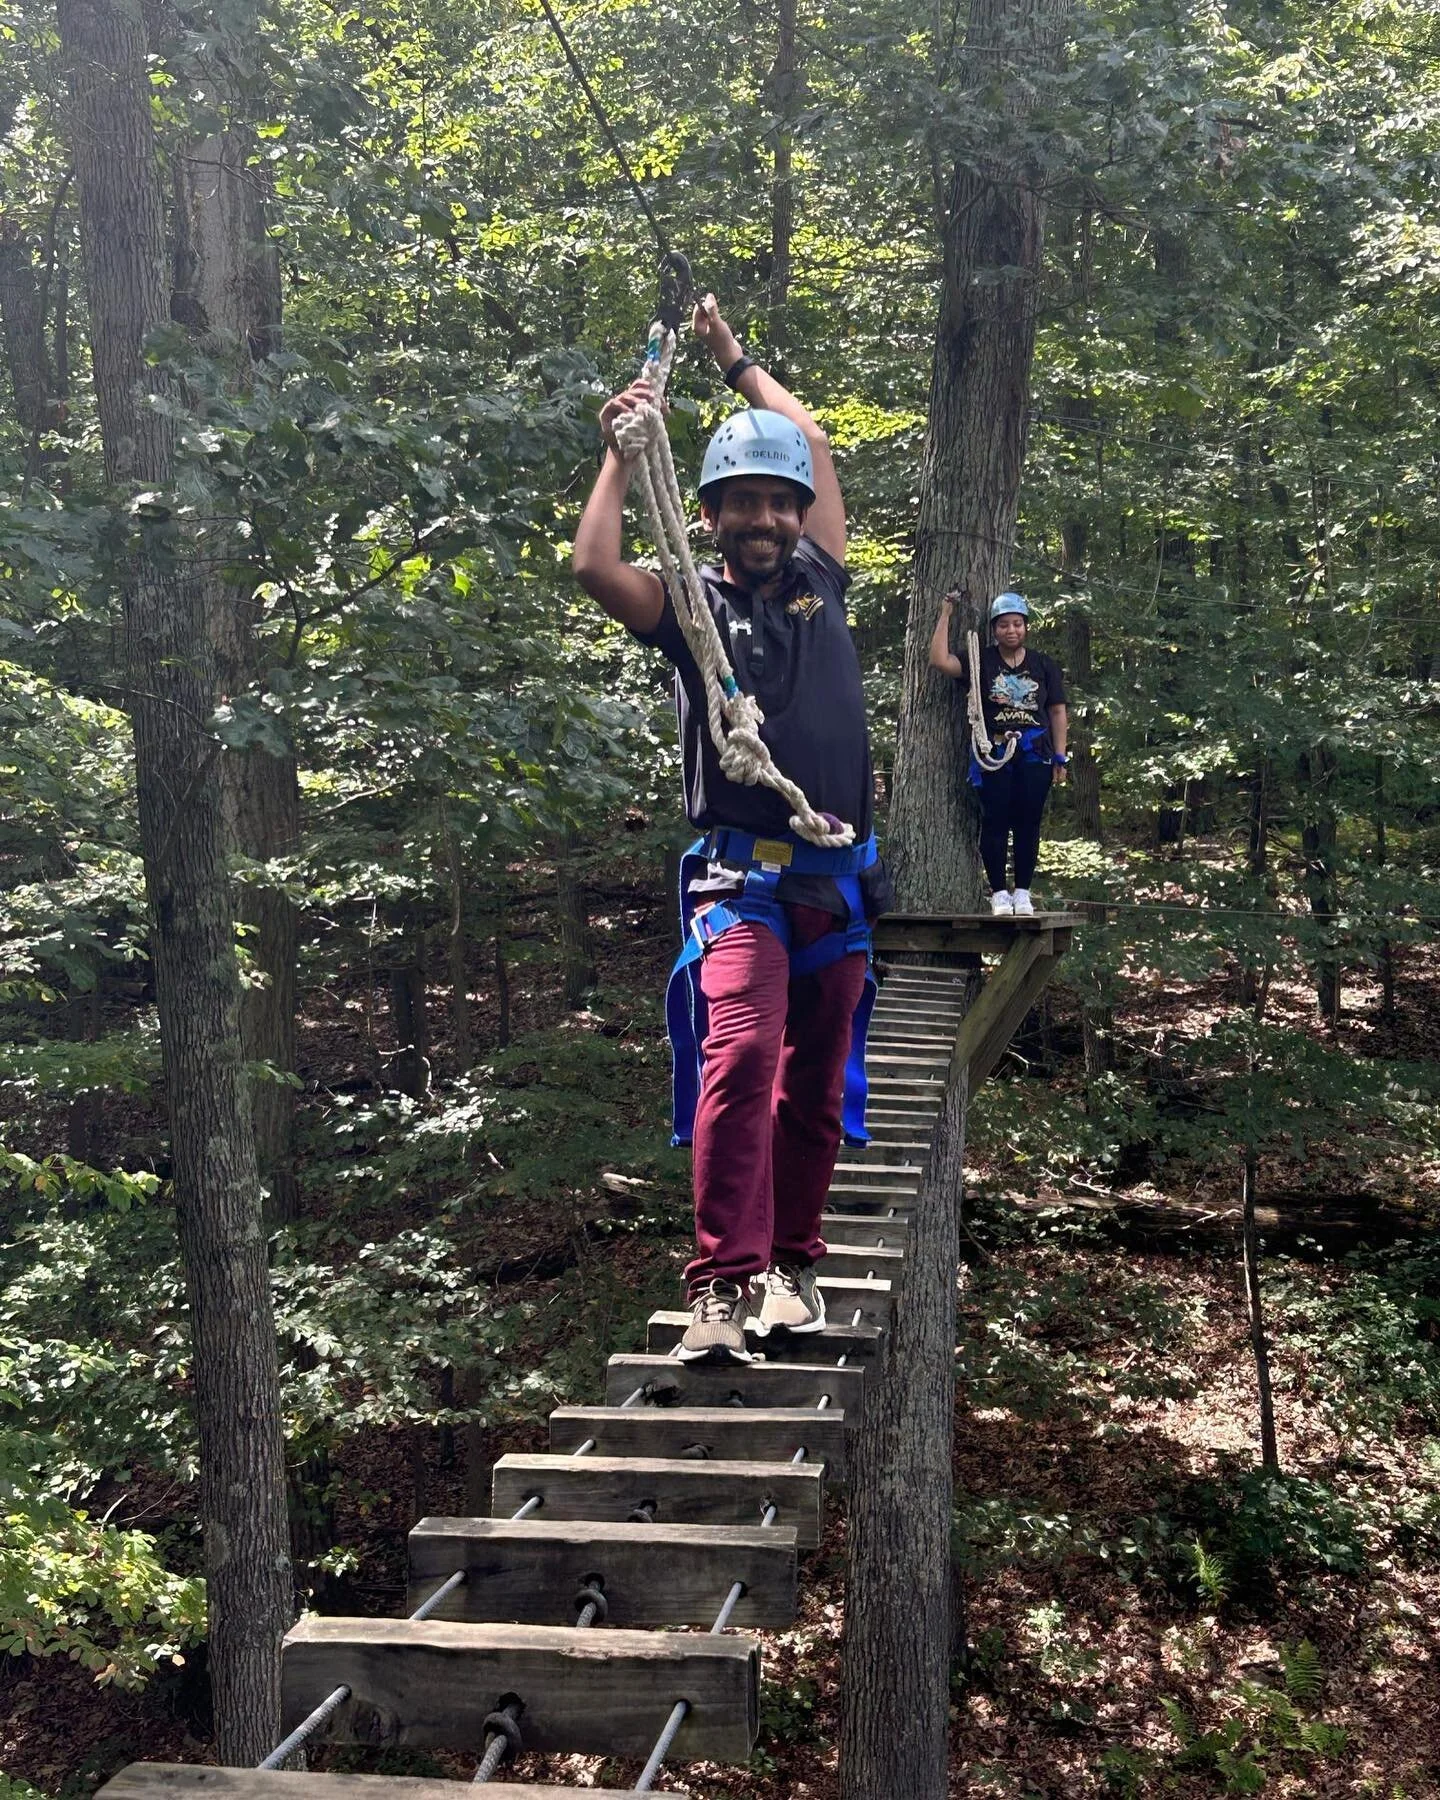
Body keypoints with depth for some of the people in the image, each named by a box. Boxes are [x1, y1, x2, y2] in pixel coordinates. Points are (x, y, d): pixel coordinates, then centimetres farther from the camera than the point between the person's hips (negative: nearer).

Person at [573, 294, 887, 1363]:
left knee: (814, 1084, 8)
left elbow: (815, 442, 25)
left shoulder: (820, 583, 14)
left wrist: (737, 361, 33)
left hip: (843, 877, 4)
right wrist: (622, 454, -4)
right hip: (744, 874, -4)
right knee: (741, 1054, -22)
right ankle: (722, 1285, -24)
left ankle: (791, 1265, 20)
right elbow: (594, 566, -14)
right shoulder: (688, 606, 6)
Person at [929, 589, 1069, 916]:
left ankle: (1023, 891, 10)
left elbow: (1058, 712, 12)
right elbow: (940, 659, -8)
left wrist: (1060, 758, 6)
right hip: (992, 754, -1)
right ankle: (999, 892, 5)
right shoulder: (981, 661, 5)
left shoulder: (1044, 666, 10)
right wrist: (946, 615, -5)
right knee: (995, 823, -2)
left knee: (1028, 824, 2)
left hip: (1034, 755, 1)